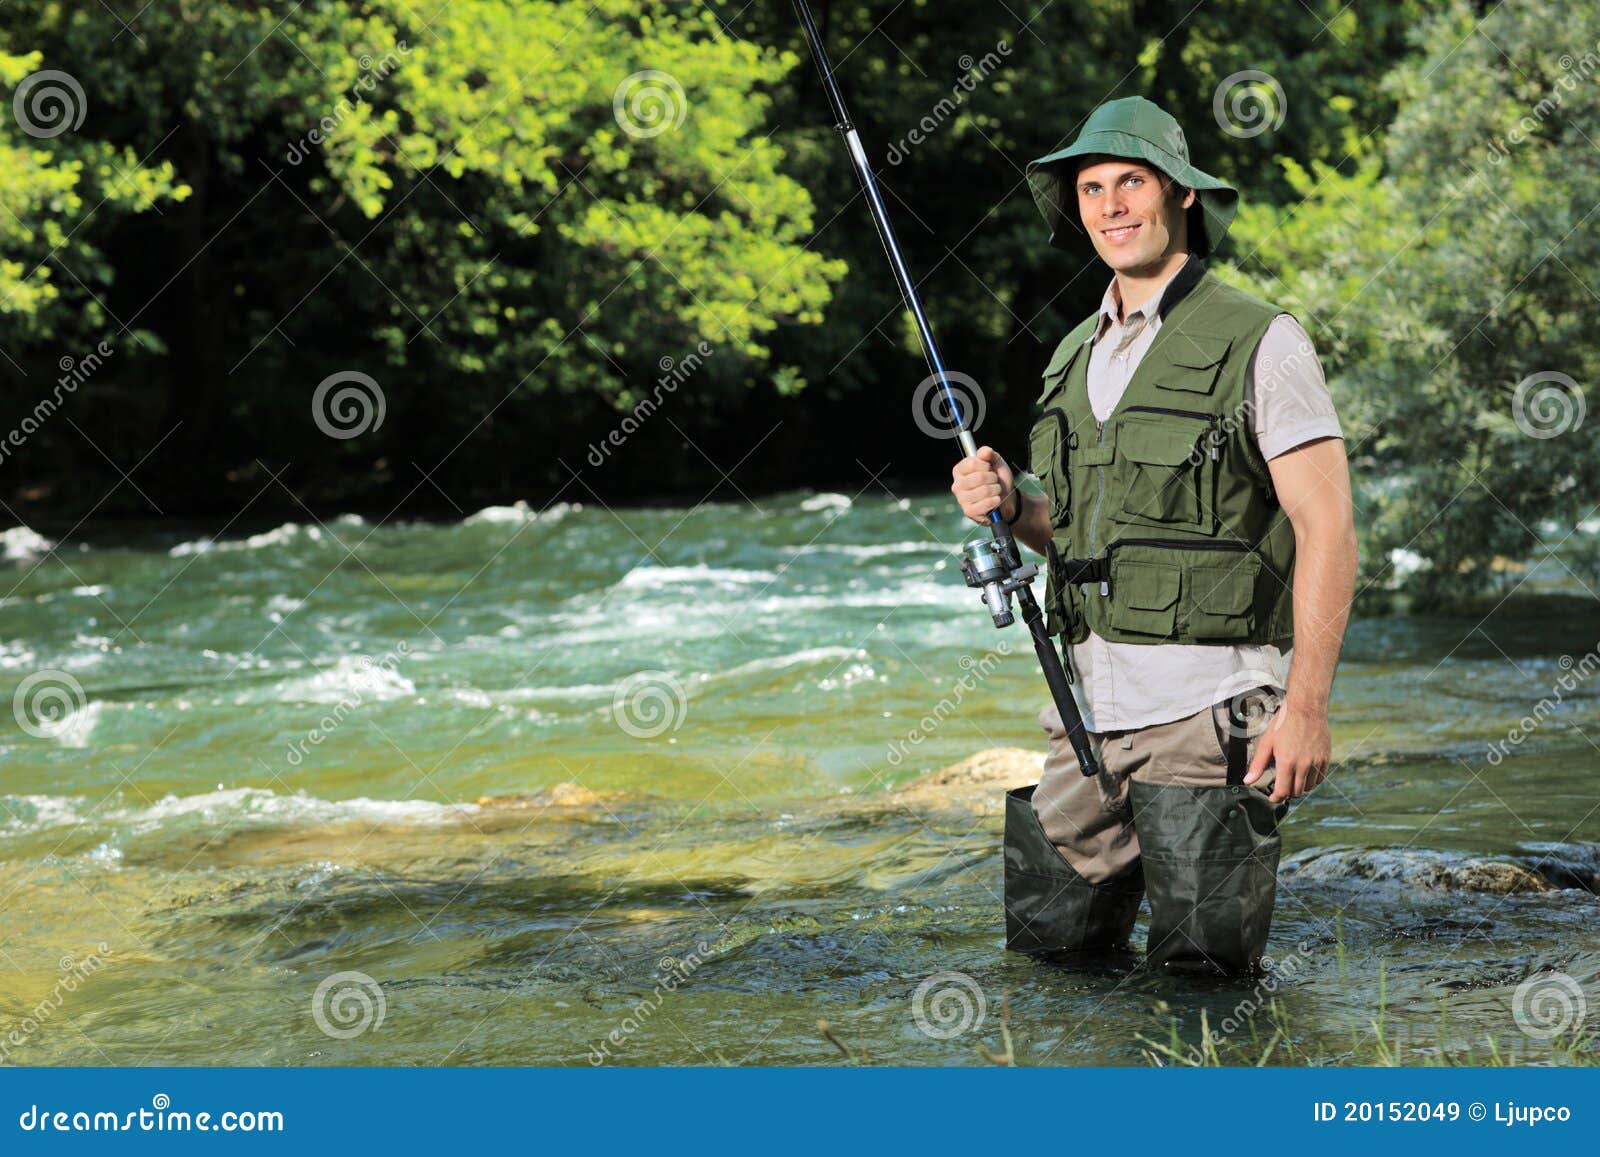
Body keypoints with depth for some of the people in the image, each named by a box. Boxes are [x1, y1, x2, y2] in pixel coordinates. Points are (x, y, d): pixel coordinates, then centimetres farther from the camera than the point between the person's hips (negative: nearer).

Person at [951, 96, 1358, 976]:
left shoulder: (1259, 343, -7)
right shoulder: (1075, 356, 14)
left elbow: (1327, 529, -12)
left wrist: (1306, 707, -19)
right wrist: (1011, 506, 1)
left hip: (1208, 705, -6)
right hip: (1090, 705, 6)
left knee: (1198, 968, -2)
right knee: (1046, 952, 8)